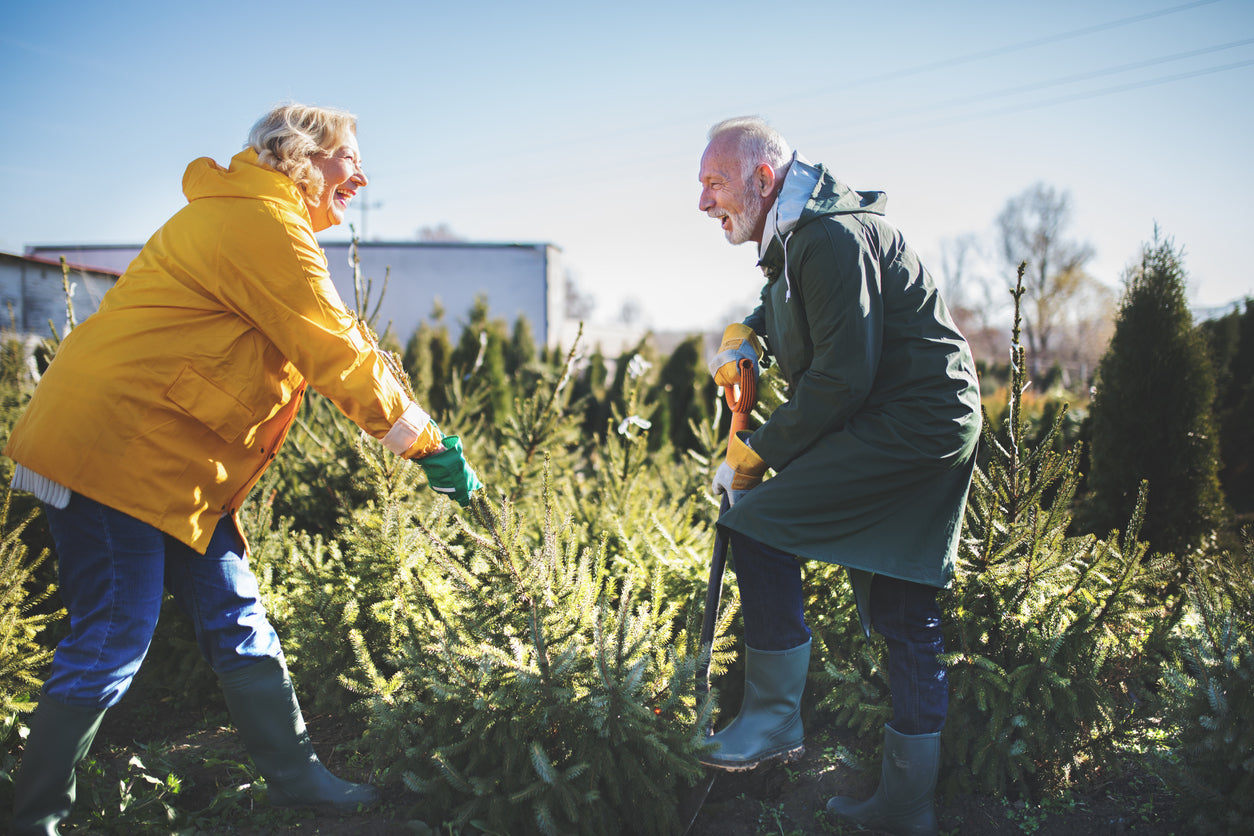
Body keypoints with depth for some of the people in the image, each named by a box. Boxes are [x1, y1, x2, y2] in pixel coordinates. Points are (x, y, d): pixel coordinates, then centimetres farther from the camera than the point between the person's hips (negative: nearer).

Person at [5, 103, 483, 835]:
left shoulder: (245, 217, 19)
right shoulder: (262, 224, -15)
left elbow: (327, 350, 20)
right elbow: (339, 358, -18)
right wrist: (434, 447, -11)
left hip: (169, 461, 11)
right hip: (115, 450, -10)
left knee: (235, 617, 11)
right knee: (114, 639, -3)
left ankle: (295, 773, 20)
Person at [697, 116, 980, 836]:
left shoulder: (831, 237, -17)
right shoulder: (798, 235, 14)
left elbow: (841, 379, -22)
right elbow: (784, 305, 36)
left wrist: (755, 452, -14)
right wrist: (745, 336, 15)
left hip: (909, 422, -10)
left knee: (758, 521, -14)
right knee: (903, 618, 11)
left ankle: (774, 719, -3)